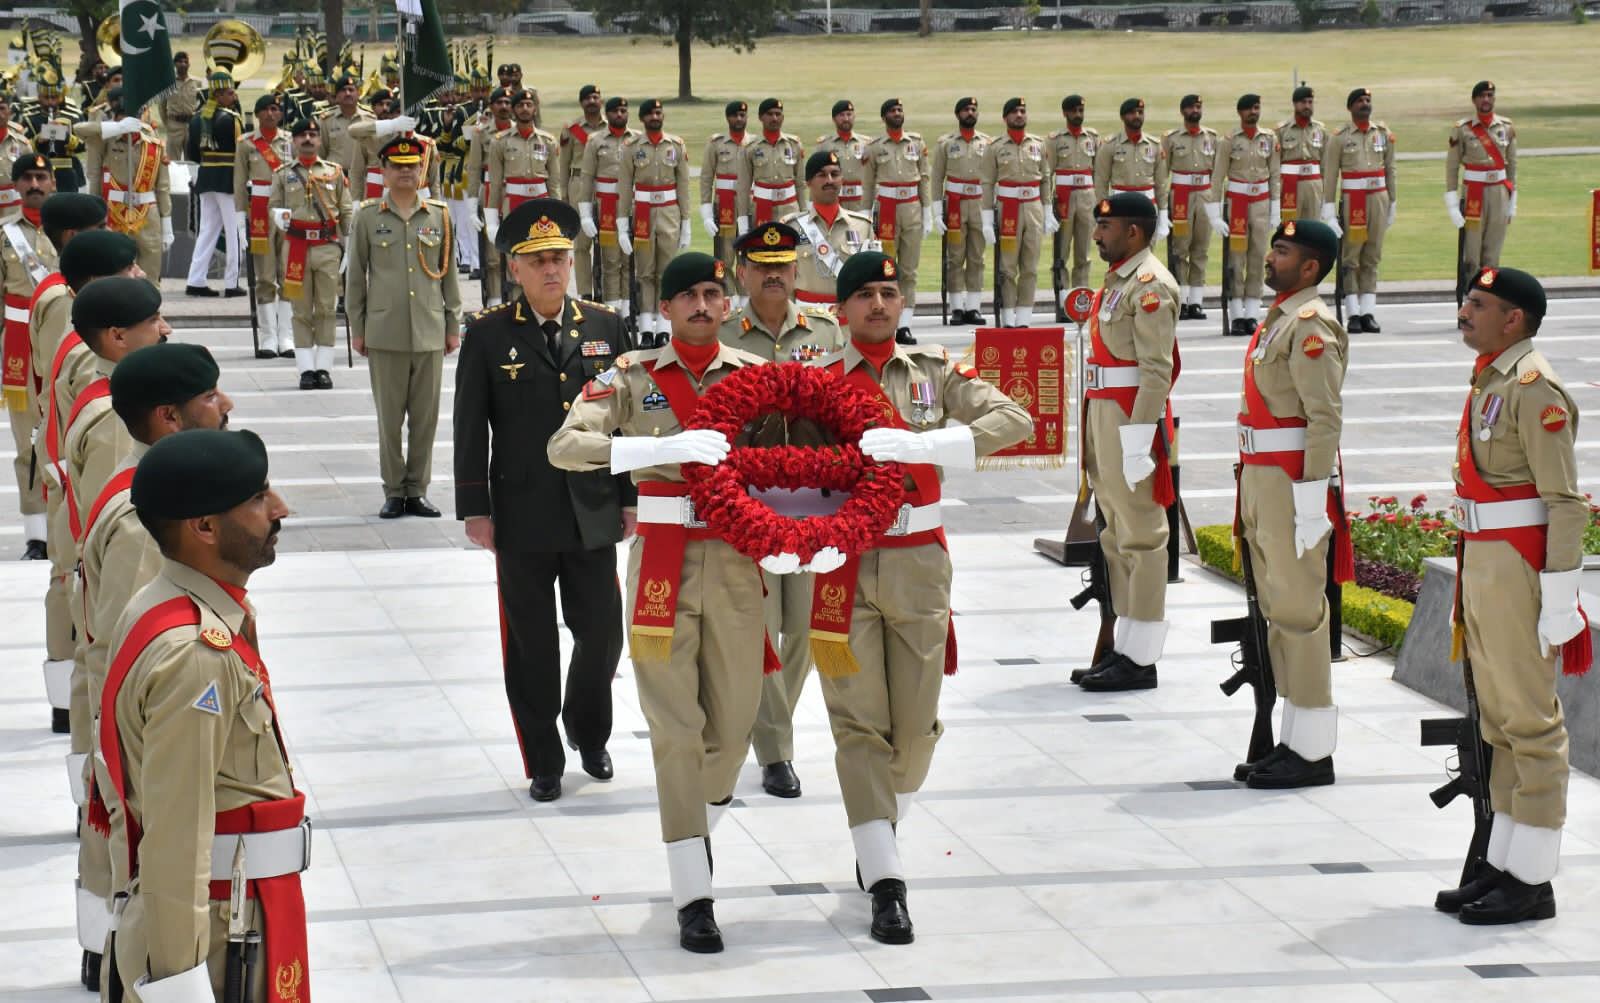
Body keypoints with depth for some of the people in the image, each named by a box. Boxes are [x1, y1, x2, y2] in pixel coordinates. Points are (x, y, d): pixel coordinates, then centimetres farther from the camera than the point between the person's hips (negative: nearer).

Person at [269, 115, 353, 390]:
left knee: (327, 309, 0)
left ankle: (323, 367, 5)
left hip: (328, 246, 0)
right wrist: (279, 217, -14)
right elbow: (273, 206, 9)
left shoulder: (335, 172, 10)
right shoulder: (283, 174, 9)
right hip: (296, 247, 0)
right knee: (301, 311, 1)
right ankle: (306, 369, 3)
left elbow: (346, 212, 10)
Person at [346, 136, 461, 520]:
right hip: (385, 332, -2)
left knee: (426, 416, 4)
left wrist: (453, 325, 10)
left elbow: (448, 273, 12)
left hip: (430, 331, 2)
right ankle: (394, 492, 10)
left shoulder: (439, 215, 7)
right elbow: (355, 275, 5)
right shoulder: (367, 216, 2)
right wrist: (356, 327, 3)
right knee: (389, 416, 2)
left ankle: (417, 490, 13)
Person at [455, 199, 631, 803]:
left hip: (593, 515, 2)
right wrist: (475, 509, -5)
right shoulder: (489, 335, -2)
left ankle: (588, 730, 33)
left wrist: (630, 499, 7)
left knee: (602, 633, 6)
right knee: (531, 647, 5)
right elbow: (470, 429, -2)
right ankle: (543, 763, 17)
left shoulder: (605, 328, 5)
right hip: (522, 519, -2)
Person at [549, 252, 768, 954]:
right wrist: (665, 448, -26)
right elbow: (564, 446, -15)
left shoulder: (756, 375, 7)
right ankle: (693, 898, 2)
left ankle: (694, 836, 37)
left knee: (734, 722, 7)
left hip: (735, 561, 3)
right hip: (661, 560, -2)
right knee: (676, 728, -3)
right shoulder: (632, 377, -1)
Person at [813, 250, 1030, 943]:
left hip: (919, 566, 2)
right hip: (842, 567, -2)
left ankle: (881, 834, 32)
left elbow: (1014, 421, -9)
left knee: (916, 723, 5)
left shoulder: (935, 373, 4)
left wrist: (919, 444, -22)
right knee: (860, 723, -5)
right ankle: (884, 883, -7)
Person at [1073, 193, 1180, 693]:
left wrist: (1138, 438, -24)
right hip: (1105, 414, 10)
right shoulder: (1118, 279, 17)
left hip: (1133, 420, -10)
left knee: (1141, 538, -6)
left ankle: (1140, 661, -3)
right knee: (1117, 538, 13)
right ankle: (1126, 649, 19)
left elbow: (1157, 369, -20)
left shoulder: (1150, 284, -14)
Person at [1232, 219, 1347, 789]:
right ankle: (1295, 741, 18)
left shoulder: (1311, 325, -14)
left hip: (1293, 484, -10)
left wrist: (1310, 498, -23)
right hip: (1261, 481, 10)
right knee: (1278, 611, 12)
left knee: (1299, 611, -7)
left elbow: (1326, 417, -20)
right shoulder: (1277, 320, 16)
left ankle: (1313, 754, -3)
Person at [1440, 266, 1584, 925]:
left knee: (1530, 723, -4)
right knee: (1500, 721, 13)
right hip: (1483, 566, 10)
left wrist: (1559, 600, -20)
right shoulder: (1491, 381, 14)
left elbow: (1566, 502, -18)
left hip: (1520, 569, -10)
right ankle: (1503, 866, 19)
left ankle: (1532, 882, 1)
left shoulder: (1534, 389, -15)